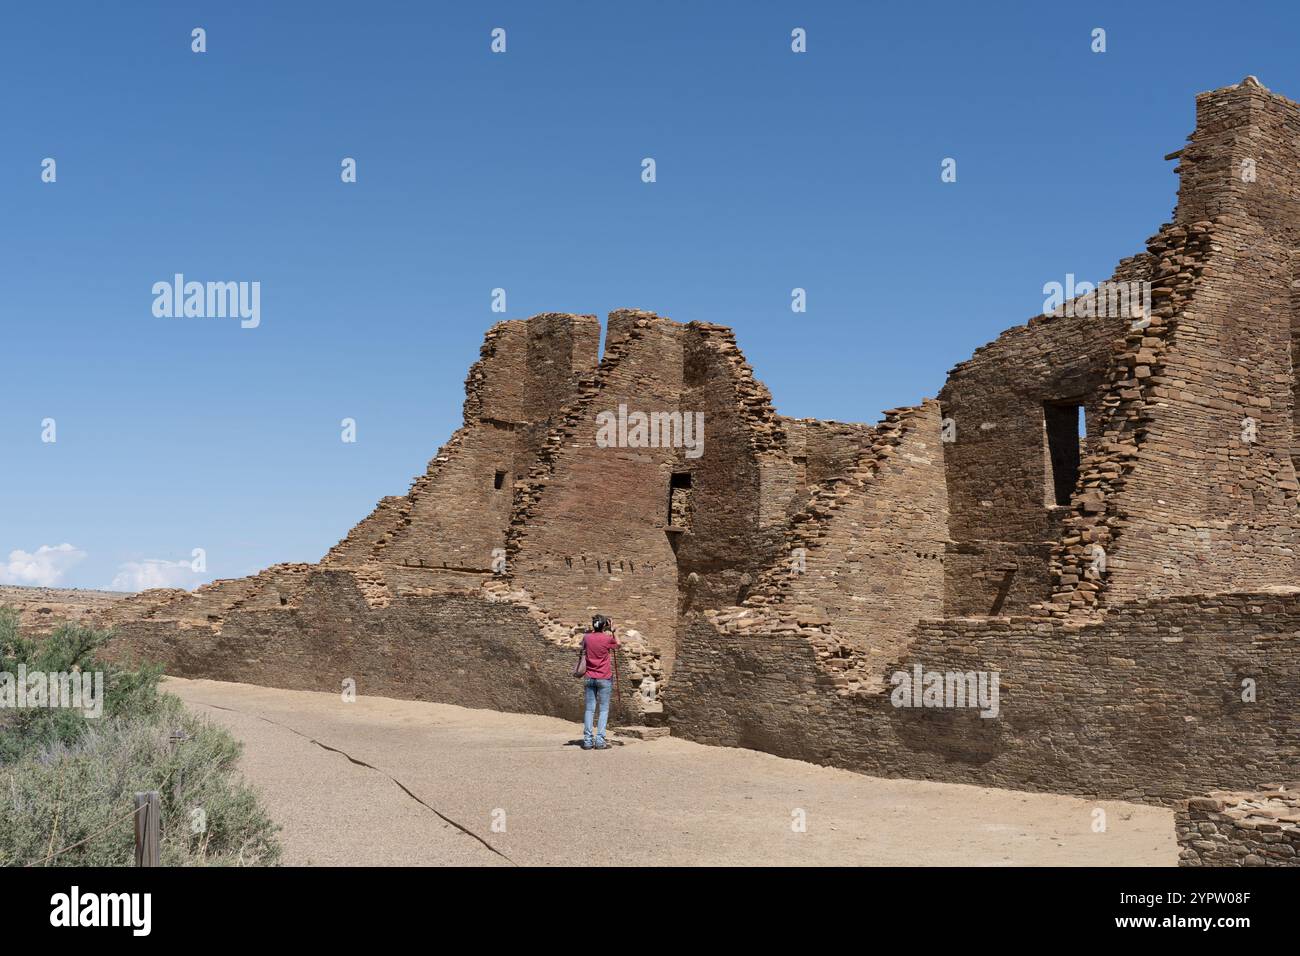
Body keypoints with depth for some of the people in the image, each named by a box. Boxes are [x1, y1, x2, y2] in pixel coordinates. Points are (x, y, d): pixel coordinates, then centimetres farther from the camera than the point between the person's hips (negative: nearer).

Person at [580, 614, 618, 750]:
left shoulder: (587, 638, -1)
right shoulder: (607, 638, -9)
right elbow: (618, 643, 11)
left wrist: (593, 630, 20)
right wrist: (613, 631, 16)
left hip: (590, 678, 3)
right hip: (604, 679, -3)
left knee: (589, 709, 5)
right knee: (604, 710, 2)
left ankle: (587, 741, 1)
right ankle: (600, 741, -5)